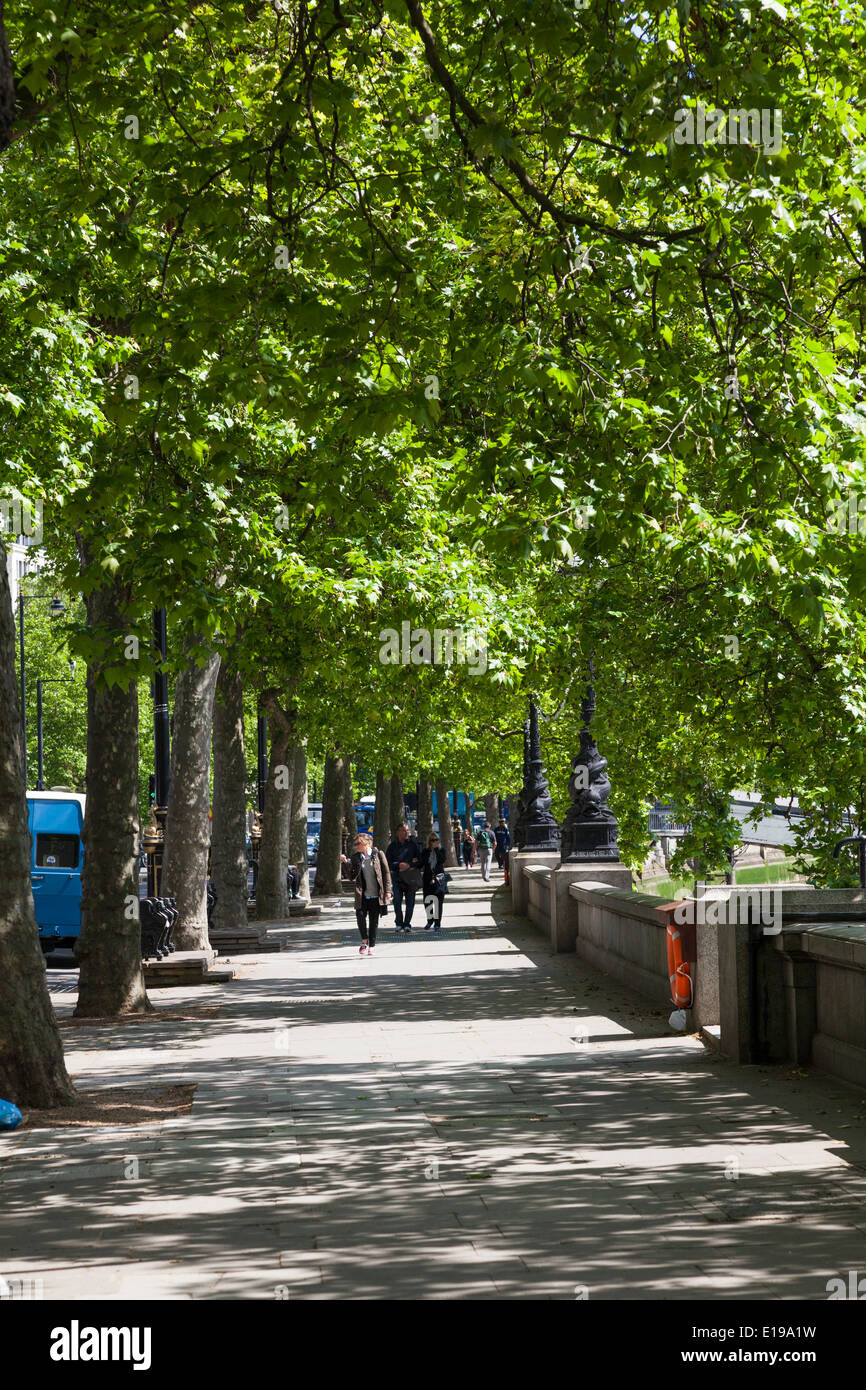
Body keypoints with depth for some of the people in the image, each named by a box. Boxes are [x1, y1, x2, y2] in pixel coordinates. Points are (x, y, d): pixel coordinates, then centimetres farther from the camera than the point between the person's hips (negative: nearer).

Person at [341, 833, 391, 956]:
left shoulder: (378, 854, 1)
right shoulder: (355, 858, 7)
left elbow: (386, 873, 3)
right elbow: (352, 878, 3)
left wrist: (387, 891, -2)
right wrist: (347, 863, -10)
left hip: (376, 895, -1)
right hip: (362, 894, 1)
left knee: (373, 920, 3)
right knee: (360, 915, -17)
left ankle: (371, 946, 14)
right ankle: (364, 940, 4)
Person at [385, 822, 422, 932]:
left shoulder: (413, 844, 4)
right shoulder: (392, 846, 5)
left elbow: (420, 860, 2)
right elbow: (388, 863, 4)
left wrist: (409, 865, -12)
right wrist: (399, 865, -13)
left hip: (411, 876, 0)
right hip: (397, 876, 0)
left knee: (410, 901, 0)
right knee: (397, 900, -6)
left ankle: (407, 924, 9)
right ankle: (399, 923, 5)